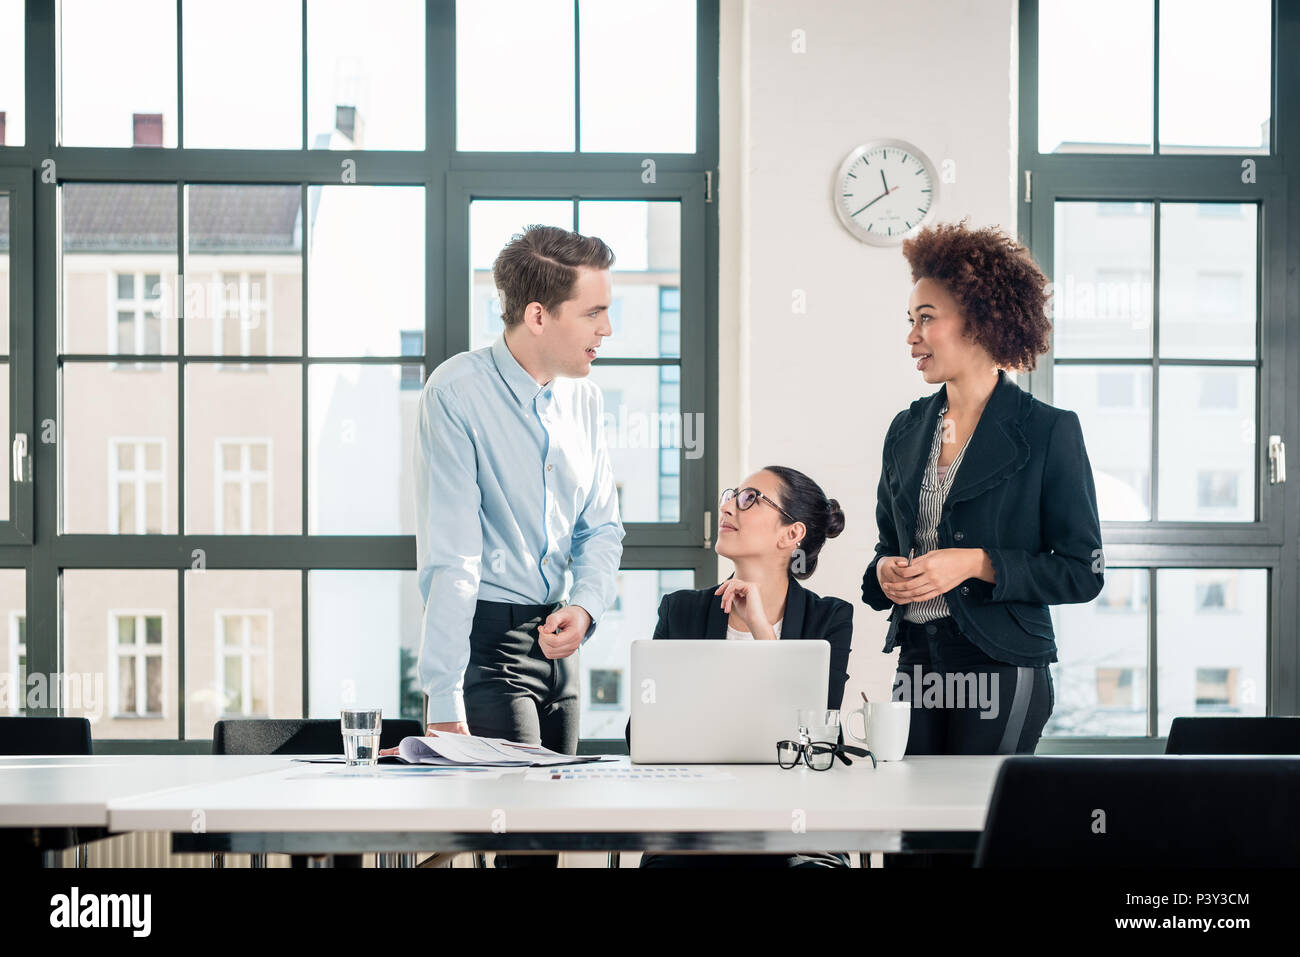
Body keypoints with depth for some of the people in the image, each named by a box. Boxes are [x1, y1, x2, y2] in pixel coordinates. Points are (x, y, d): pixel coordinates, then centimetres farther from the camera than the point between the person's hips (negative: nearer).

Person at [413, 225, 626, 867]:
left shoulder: (584, 398, 6)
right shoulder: (457, 393, -15)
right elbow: (451, 557, -20)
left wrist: (586, 607, -7)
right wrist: (444, 704, -24)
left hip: (554, 638, 7)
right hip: (485, 634, -7)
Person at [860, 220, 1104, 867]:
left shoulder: (1047, 432, -5)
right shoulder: (906, 431, 12)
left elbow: (1082, 571, -6)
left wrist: (975, 564, -15)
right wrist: (885, 573, 0)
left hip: (1001, 668, -5)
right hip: (916, 663, 5)